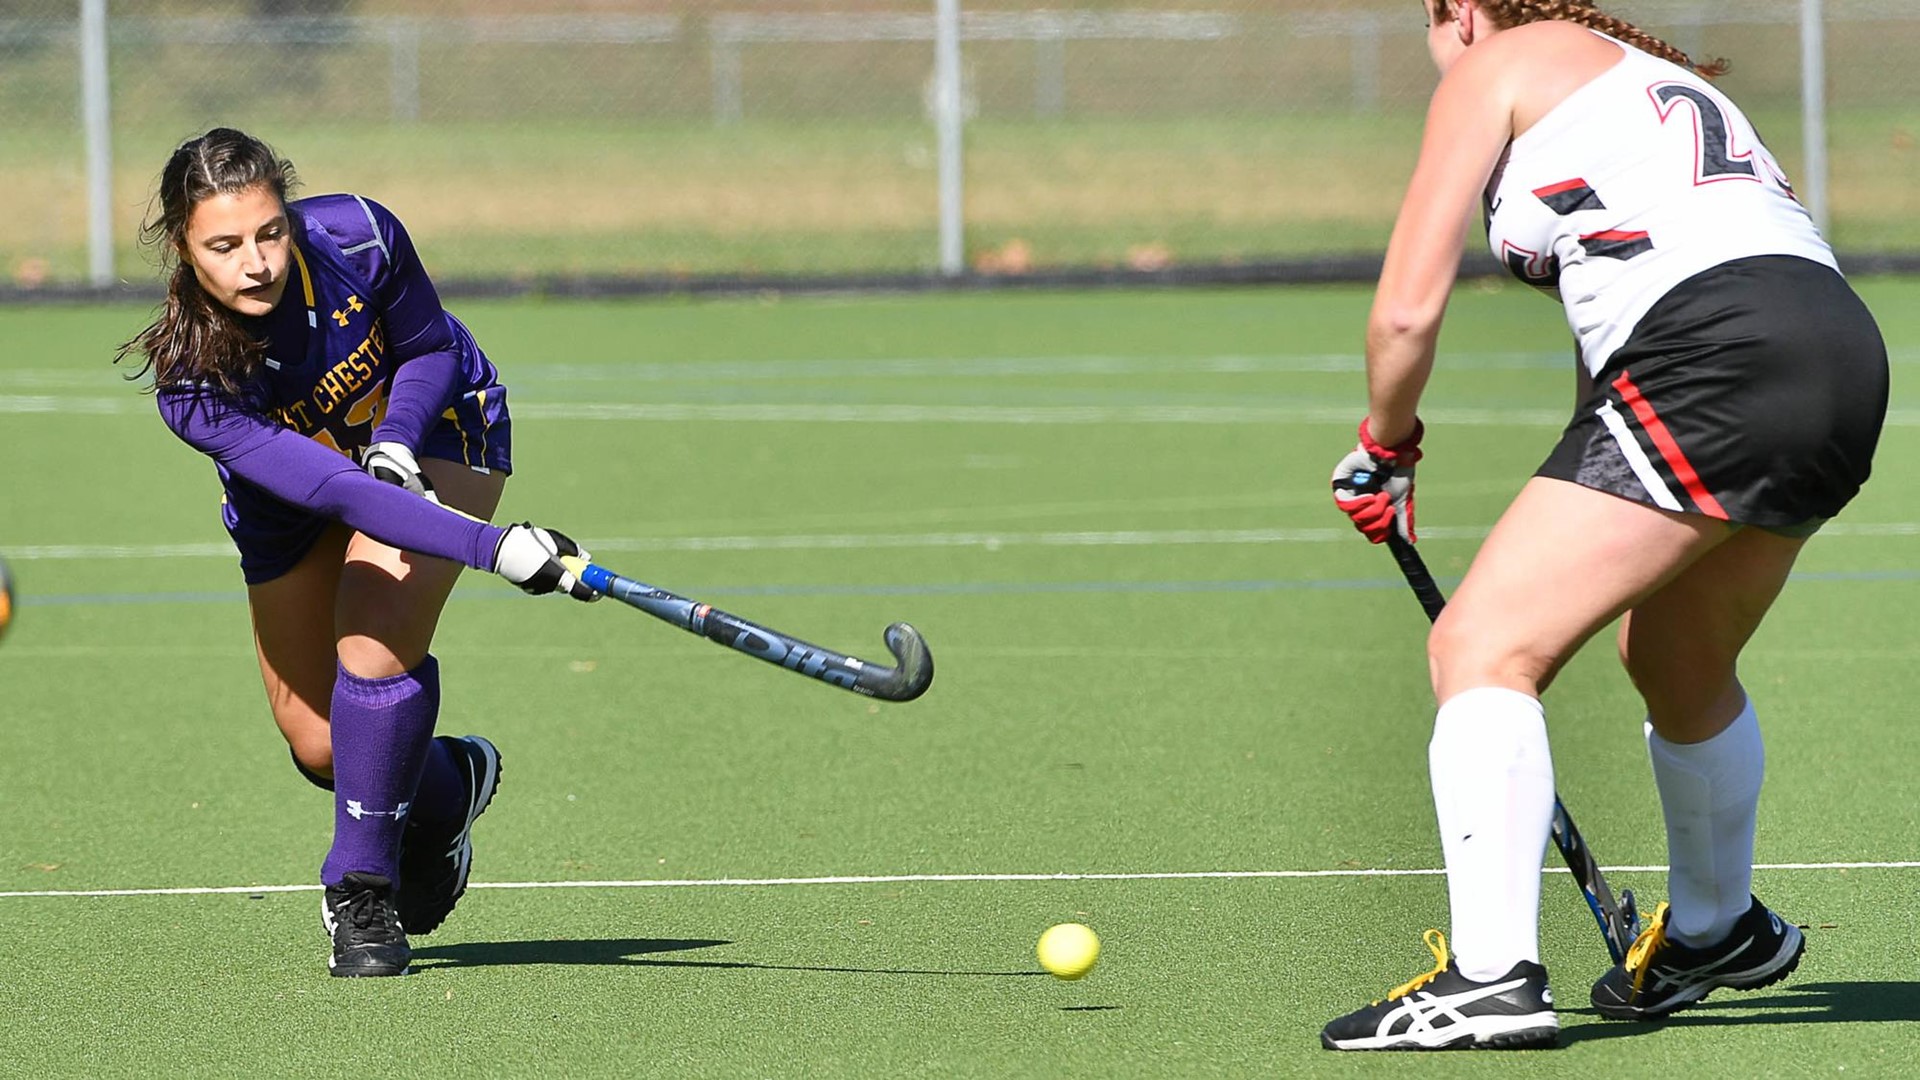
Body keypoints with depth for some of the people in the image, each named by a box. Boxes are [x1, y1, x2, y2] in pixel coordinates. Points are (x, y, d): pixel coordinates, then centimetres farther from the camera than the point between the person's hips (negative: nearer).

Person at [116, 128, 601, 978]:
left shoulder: (356, 239, -32)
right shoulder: (190, 387, -36)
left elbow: (429, 346, -11)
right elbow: (334, 492, -45)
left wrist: (395, 445, -32)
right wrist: (493, 548, -54)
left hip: (432, 428, -1)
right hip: (294, 480, 1)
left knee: (374, 642, -25)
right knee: (322, 747, 1)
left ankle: (363, 893, -9)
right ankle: (446, 789, 36)